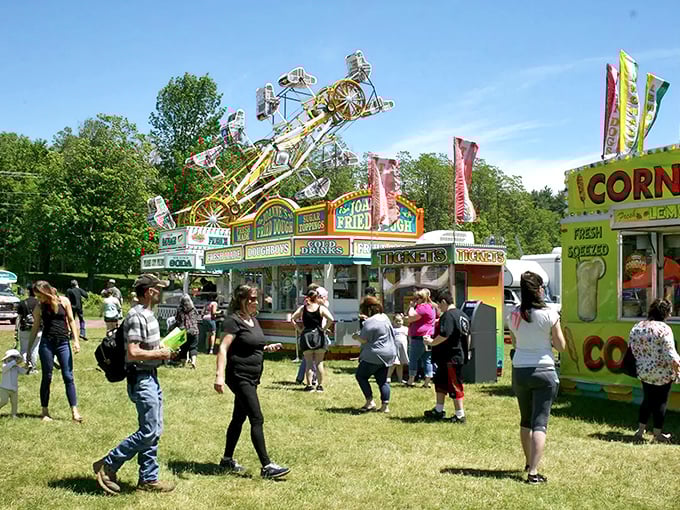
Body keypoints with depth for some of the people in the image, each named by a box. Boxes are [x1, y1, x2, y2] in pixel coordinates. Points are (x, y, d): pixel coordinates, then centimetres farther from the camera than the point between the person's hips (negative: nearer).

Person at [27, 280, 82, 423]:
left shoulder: (64, 301, 1)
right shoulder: (39, 307, 3)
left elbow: (71, 320, 5)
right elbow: (35, 328, 8)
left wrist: (76, 340, -3)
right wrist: (29, 350, 8)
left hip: (63, 343, 0)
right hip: (46, 343, 0)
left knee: (68, 376, -3)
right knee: (47, 378, 5)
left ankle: (74, 411, -4)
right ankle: (45, 412, 14)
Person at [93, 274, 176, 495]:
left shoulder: (149, 314, 14)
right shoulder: (136, 316, -18)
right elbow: (133, 353, -25)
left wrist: (162, 349, 9)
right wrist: (159, 354, -14)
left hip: (151, 377, 10)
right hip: (141, 379, -10)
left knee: (154, 431, 12)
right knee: (149, 432, -7)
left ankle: (148, 479, 20)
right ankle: (107, 465, 4)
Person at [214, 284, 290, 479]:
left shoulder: (253, 320, 13)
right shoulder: (233, 320, -13)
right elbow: (223, 348, -21)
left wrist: (268, 348, 6)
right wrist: (220, 374, -31)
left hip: (252, 377, 9)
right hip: (239, 376, -9)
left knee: (239, 418, 16)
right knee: (257, 419, -11)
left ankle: (227, 460, 27)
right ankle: (267, 466, -10)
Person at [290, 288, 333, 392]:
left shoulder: (303, 308, 5)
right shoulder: (321, 308, -3)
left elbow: (292, 319, 2)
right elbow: (330, 319, -18)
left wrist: (298, 329, 4)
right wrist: (324, 328, -7)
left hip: (306, 336, 2)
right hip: (318, 335, -2)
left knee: (308, 363, 8)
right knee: (319, 362, 7)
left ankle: (309, 385, 4)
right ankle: (320, 385, 8)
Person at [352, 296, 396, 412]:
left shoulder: (370, 322, -18)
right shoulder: (385, 317, 11)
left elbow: (364, 340, -16)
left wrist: (356, 337, 4)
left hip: (374, 356, -8)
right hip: (388, 354, 8)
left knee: (360, 376, 6)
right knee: (383, 380, 12)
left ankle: (370, 401, 1)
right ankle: (385, 405, 7)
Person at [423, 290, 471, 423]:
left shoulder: (448, 315, -18)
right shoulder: (462, 315, 14)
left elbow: (444, 335, -27)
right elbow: (468, 335, 21)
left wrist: (432, 342, -12)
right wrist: (466, 351, 30)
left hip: (451, 358, -10)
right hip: (460, 355, 10)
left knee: (454, 385, -2)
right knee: (440, 382, 19)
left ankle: (460, 415, 5)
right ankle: (439, 410, 27)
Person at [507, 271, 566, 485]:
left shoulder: (514, 315, 0)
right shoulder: (549, 314, -11)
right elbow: (561, 346, -4)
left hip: (519, 371, 4)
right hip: (543, 371, -4)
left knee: (526, 420, 20)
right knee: (539, 423, -2)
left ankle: (529, 463, 36)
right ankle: (533, 472, -10)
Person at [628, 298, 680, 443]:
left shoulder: (637, 327, 3)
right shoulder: (664, 329, -17)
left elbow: (631, 349, 9)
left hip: (643, 372, 6)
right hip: (662, 374, -6)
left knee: (647, 400, 18)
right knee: (660, 403, 8)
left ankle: (640, 431, 20)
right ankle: (658, 434, 18)